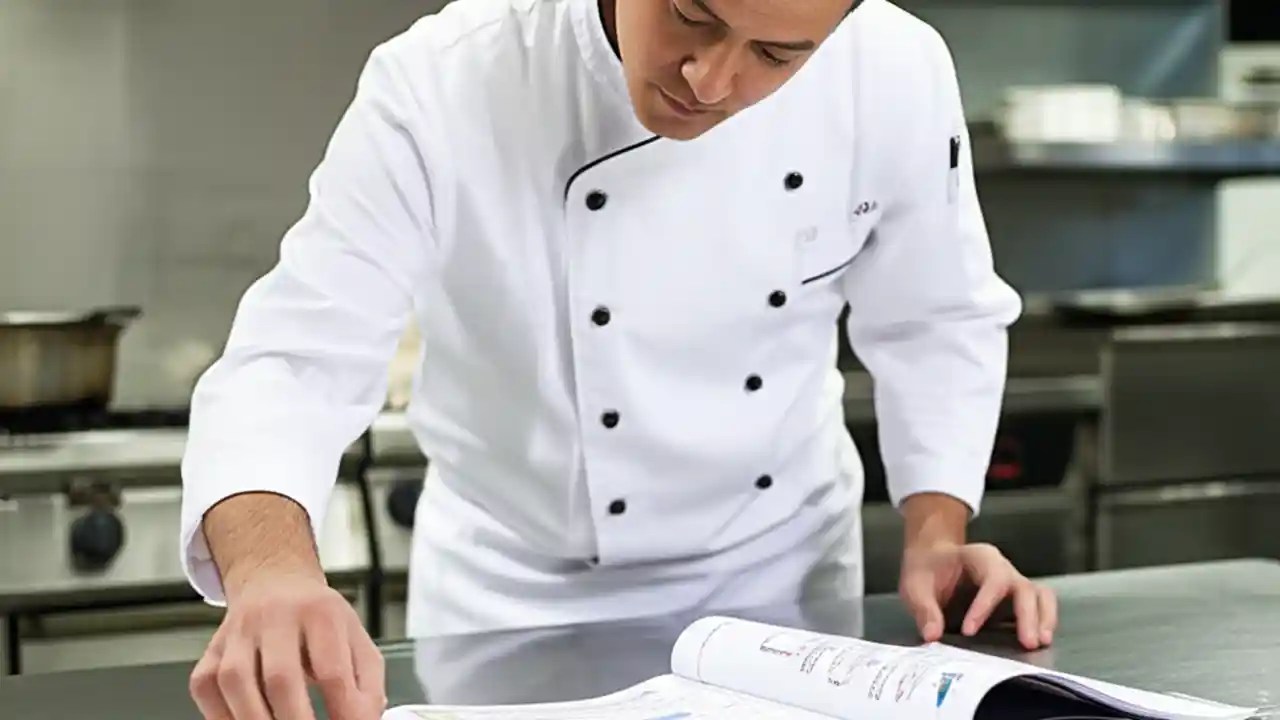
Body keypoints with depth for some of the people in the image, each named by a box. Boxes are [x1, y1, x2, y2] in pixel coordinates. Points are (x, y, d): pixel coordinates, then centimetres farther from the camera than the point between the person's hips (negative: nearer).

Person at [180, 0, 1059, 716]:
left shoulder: (897, 77, -18)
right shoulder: (443, 88, -25)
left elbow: (935, 323, -3)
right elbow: (297, 361, -29)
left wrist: (934, 538, -13)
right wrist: (271, 576, -46)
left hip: (783, 573, 2)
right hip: (519, 598, -1)